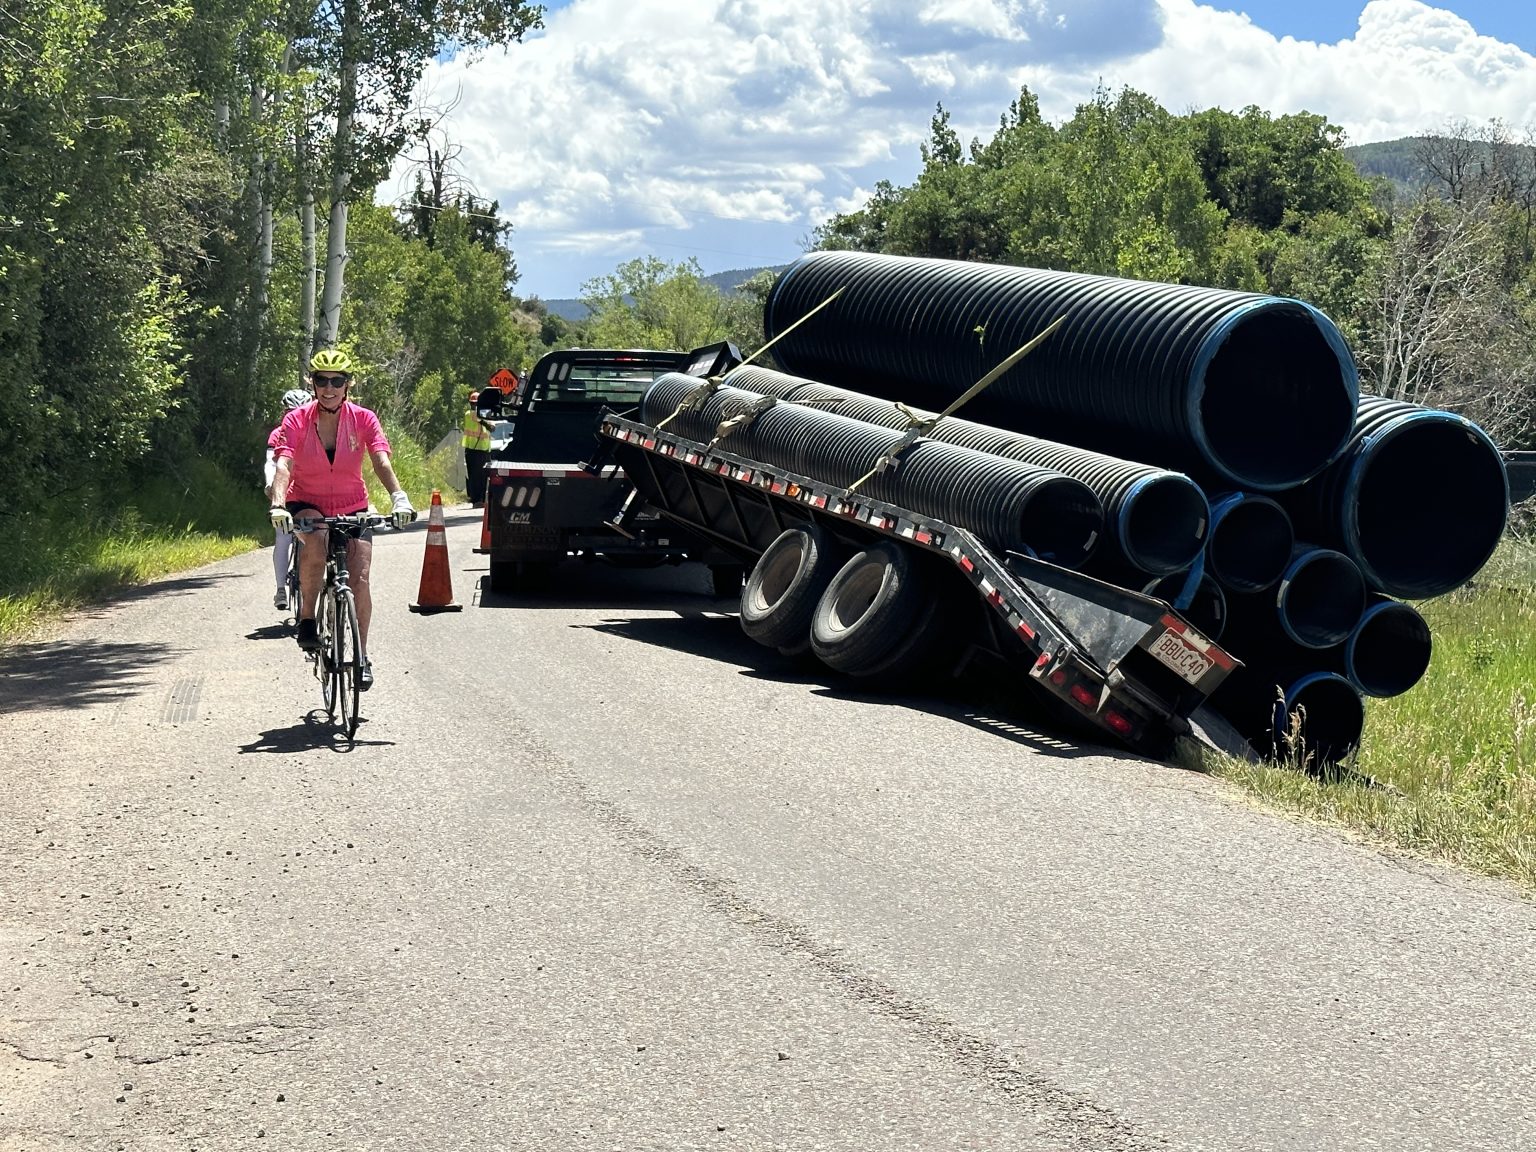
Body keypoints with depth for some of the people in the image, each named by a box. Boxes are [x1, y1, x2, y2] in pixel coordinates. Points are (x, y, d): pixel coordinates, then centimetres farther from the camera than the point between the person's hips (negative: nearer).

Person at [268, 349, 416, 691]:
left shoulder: (363, 419, -10)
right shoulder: (296, 421, -13)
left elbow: (381, 462, -23)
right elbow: (284, 465, -25)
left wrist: (399, 497, -42)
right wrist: (278, 505, -44)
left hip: (352, 509, 1)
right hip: (307, 505, -1)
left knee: (359, 579, -15)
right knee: (316, 536, -36)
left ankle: (361, 655, 4)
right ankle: (307, 621, -21)